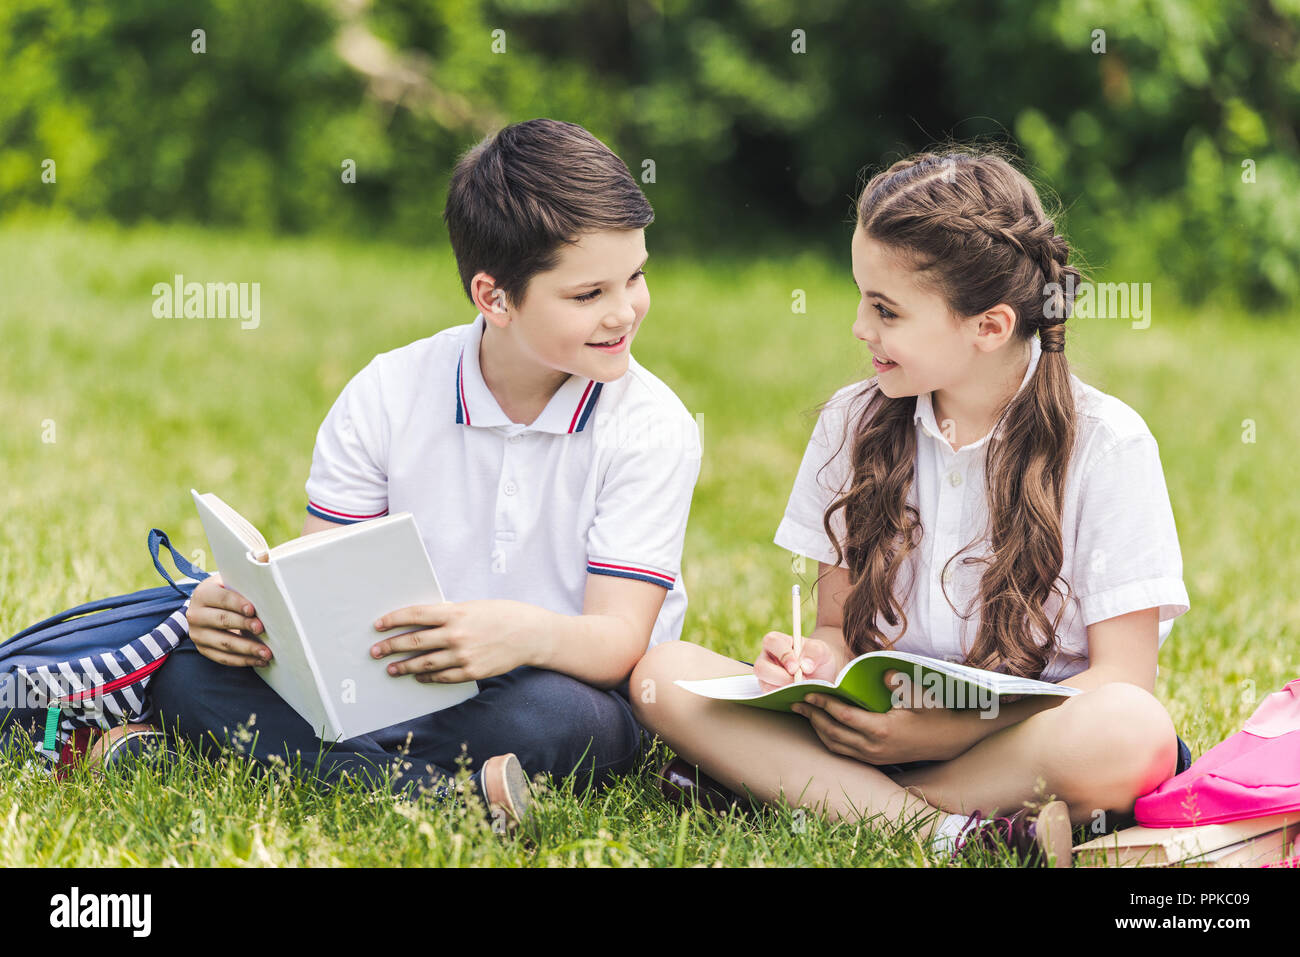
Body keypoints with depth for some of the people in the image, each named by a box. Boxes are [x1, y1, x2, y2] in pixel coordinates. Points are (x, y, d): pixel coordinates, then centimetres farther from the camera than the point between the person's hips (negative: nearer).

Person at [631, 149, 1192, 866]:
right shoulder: (853, 424, 6)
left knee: (1130, 733, -38)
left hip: (1036, 736, -3)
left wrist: (940, 733, -21)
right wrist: (817, 665, -14)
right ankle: (942, 826, -29)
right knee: (663, 674, -19)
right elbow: (843, 625, 12)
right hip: (879, 725, 3)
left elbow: (1123, 673, -11)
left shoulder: (1105, 444, -7)